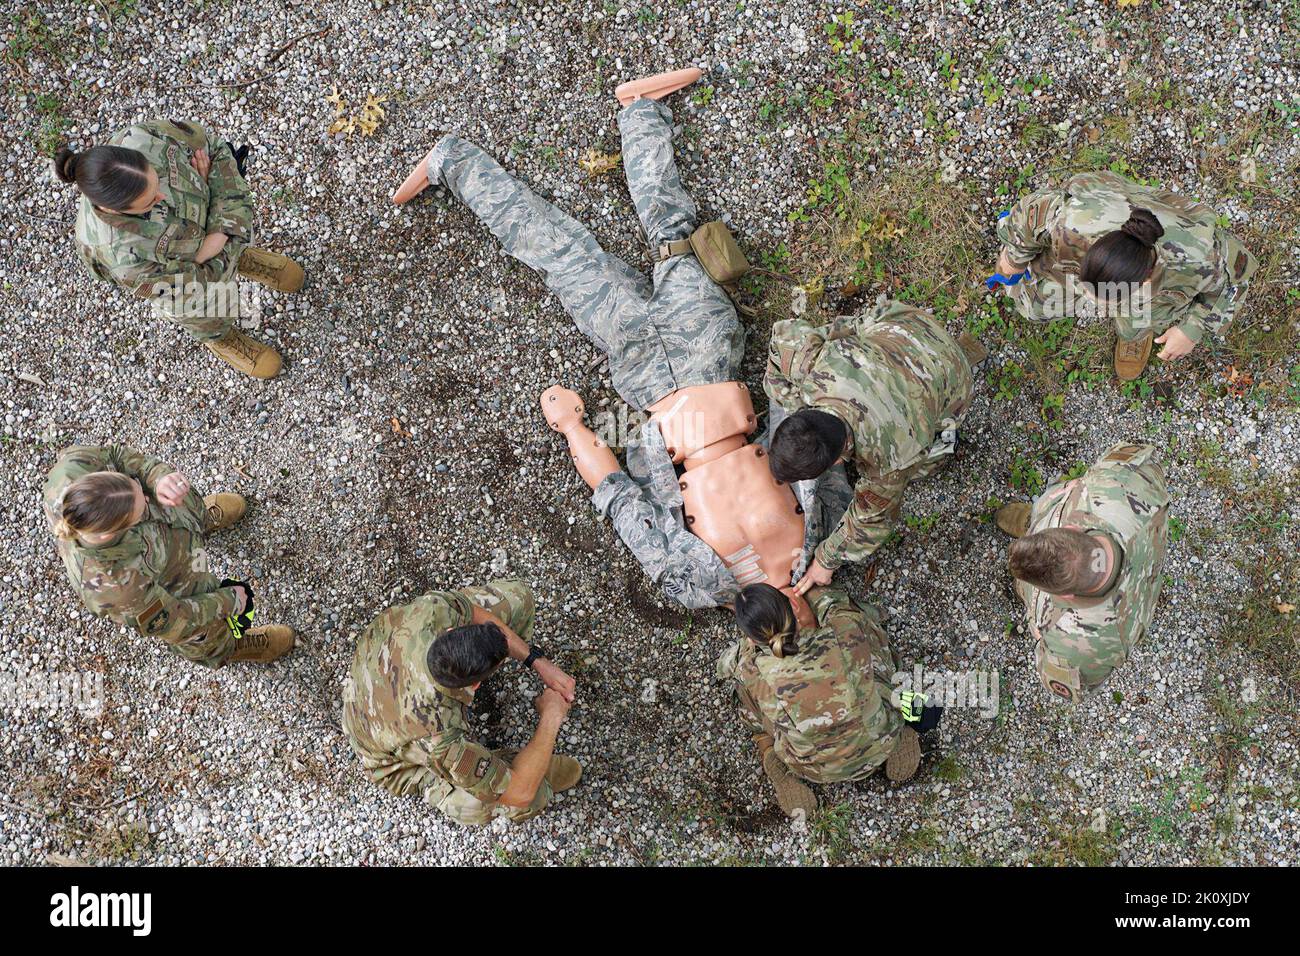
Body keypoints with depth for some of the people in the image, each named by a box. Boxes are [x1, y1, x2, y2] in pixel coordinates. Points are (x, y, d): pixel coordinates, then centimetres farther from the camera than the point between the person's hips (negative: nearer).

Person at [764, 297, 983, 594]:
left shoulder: (888, 456, -42)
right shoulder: (808, 360, -39)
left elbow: (873, 518, -21)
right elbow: (787, 330, -13)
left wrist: (826, 561, -7)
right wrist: (780, 391, -12)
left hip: (946, 375, -3)